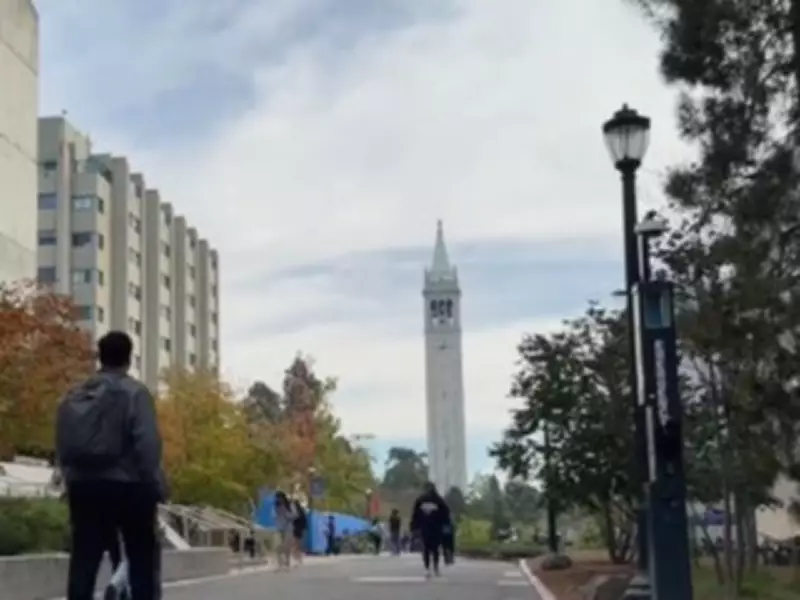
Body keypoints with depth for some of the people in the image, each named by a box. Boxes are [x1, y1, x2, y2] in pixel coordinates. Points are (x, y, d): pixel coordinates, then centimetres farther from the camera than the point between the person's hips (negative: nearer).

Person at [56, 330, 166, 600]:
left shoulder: (73, 396, 9)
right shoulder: (134, 393, -8)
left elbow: (62, 447, 9)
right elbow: (147, 444, -15)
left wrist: (72, 481, 16)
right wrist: (155, 486, -8)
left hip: (84, 486, 5)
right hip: (128, 486, -5)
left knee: (83, 560, 4)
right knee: (141, 560, 4)